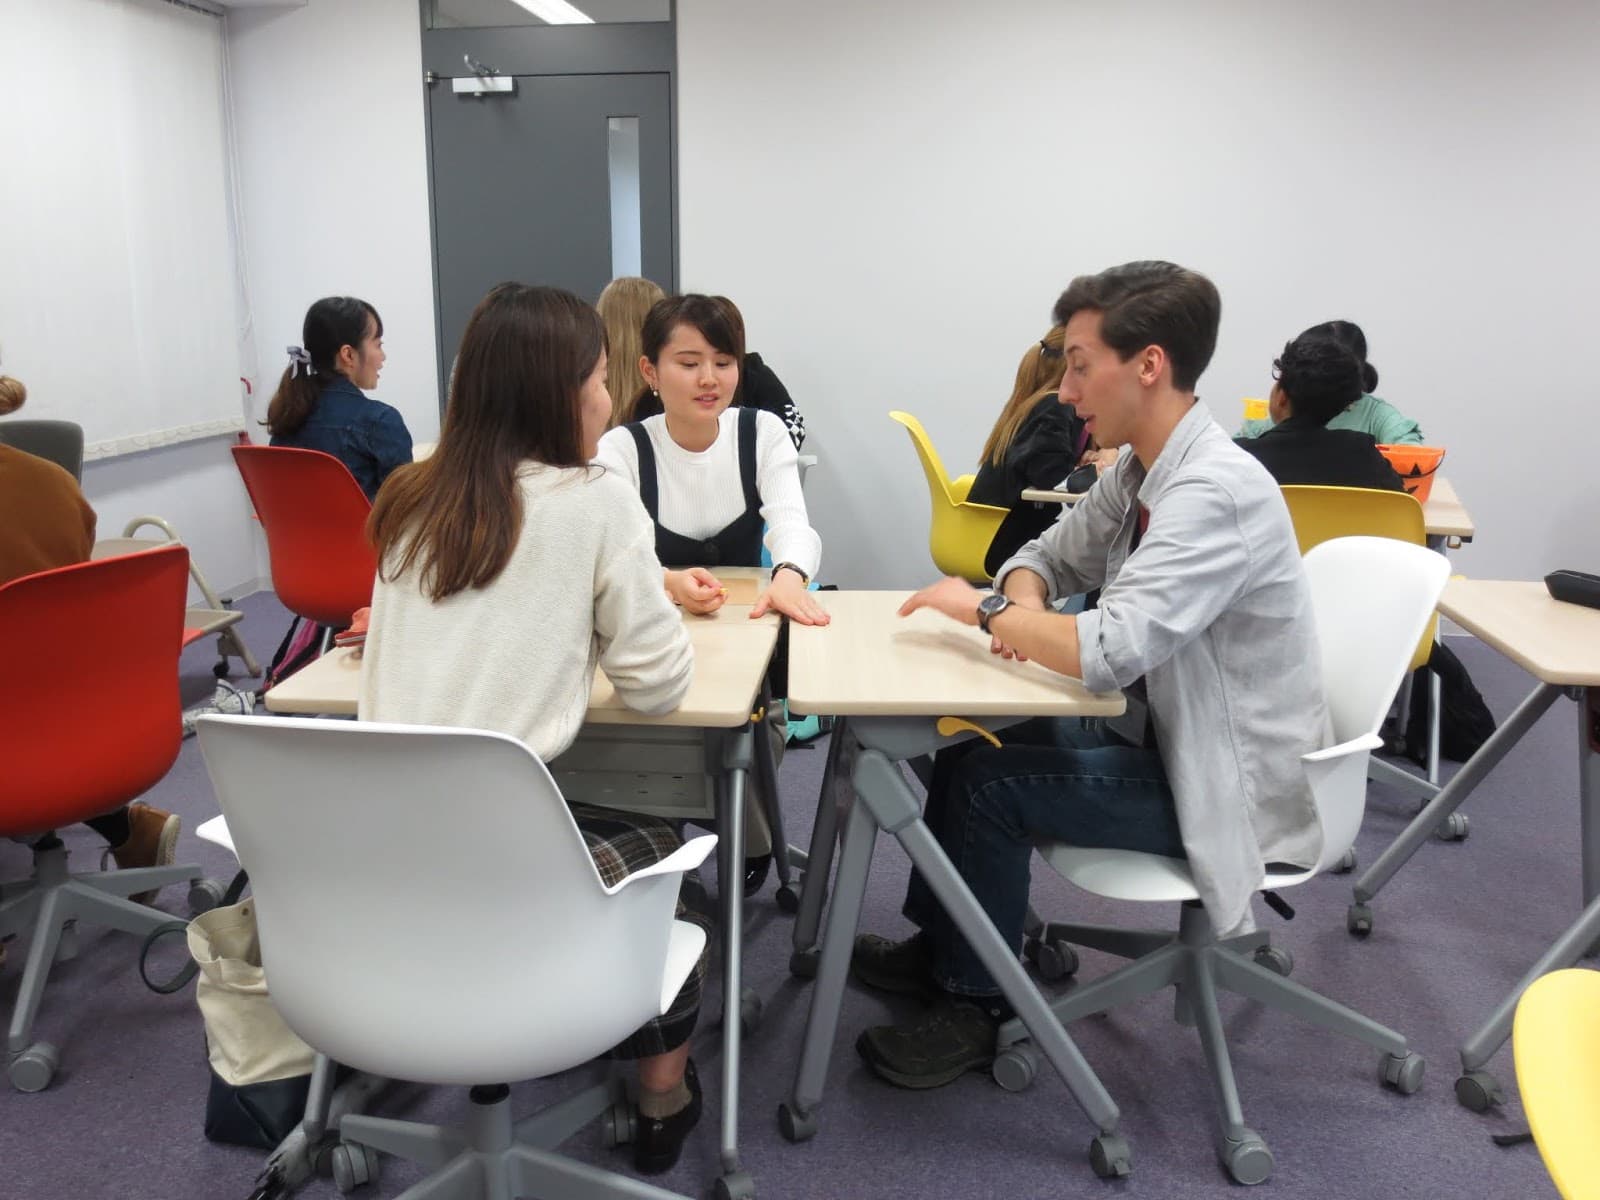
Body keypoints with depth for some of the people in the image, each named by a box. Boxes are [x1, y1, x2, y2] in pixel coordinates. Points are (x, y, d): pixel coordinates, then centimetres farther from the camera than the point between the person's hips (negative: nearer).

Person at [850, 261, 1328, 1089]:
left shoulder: (1215, 491, -27)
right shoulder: (1139, 473, 2)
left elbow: (1109, 652, -35)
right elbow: (1048, 556, 14)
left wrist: (983, 611, -20)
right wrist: (1023, 605, -10)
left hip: (1232, 790, -9)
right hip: (1169, 743, 9)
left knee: (988, 782, -15)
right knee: (970, 738, 7)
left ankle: (975, 1007, 7)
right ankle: (939, 944, 24)